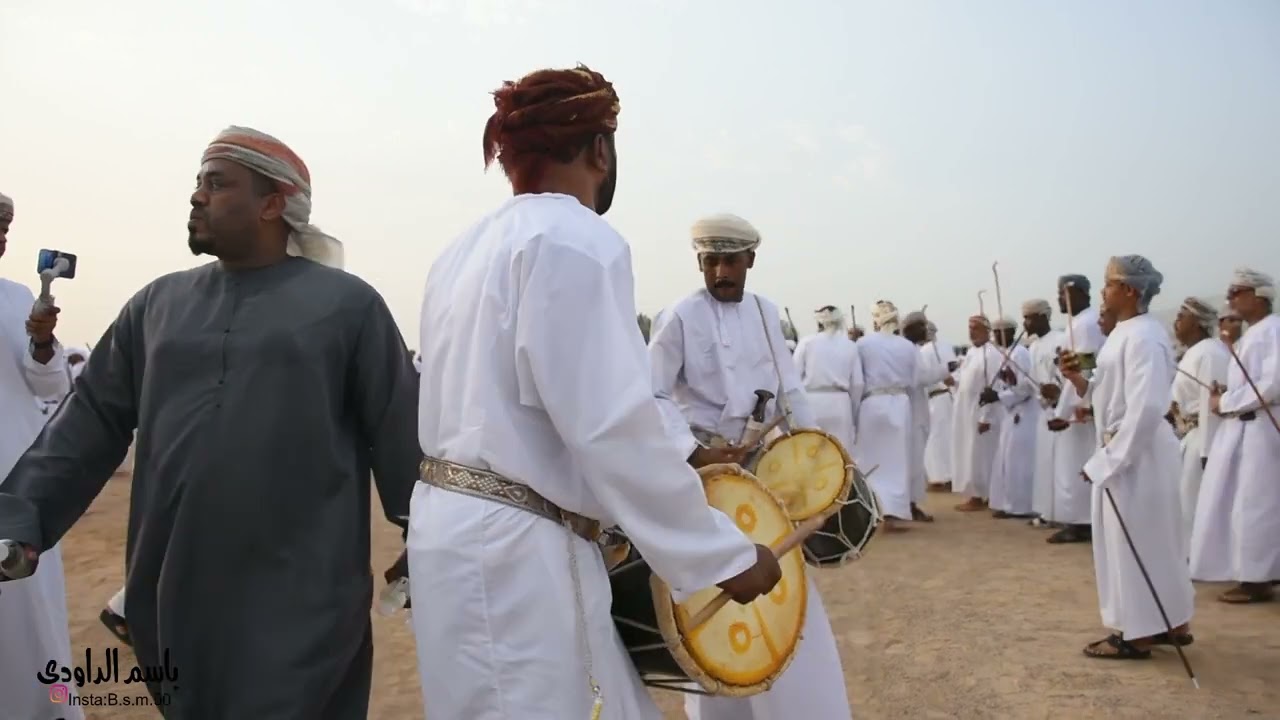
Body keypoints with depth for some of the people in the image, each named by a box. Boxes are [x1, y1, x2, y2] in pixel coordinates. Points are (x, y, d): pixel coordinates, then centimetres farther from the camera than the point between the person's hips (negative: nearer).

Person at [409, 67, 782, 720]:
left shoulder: (467, 247, 14)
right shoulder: (578, 240, -14)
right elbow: (611, 426, -21)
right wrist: (725, 554, -13)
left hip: (461, 526, 9)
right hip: (513, 550, -9)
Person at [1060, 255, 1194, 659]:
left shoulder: (1144, 337, -19)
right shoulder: (1123, 333, 12)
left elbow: (1145, 408, -25)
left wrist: (1110, 459, -22)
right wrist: (1078, 379, -1)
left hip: (1136, 453, -10)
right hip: (1121, 450, 10)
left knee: (1135, 542, 0)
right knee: (1148, 541, 17)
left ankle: (1138, 634, 12)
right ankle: (1169, 624, 30)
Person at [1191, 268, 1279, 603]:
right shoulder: (1251, 335, 17)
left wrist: (1225, 403, -13)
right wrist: (1225, 397, 2)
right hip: (1239, 429, 9)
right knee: (1238, 505, 12)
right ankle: (1252, 572, 21)